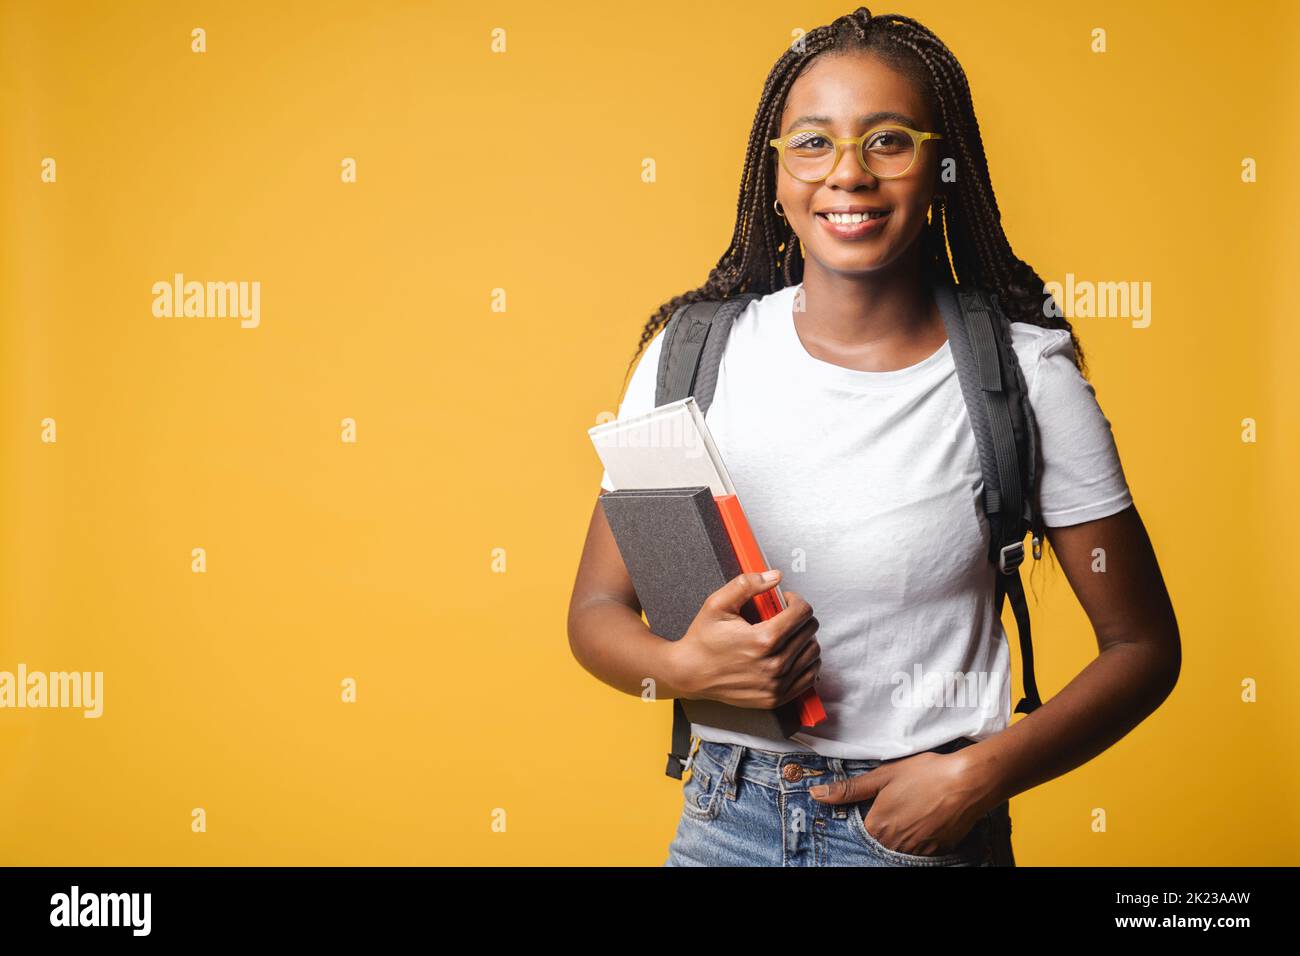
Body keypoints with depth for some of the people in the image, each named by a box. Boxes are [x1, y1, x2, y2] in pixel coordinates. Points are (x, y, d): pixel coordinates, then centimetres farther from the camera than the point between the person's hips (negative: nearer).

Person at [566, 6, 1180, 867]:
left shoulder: (1024, 376, -10)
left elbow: (1144, 646, -4)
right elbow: (596, 610, -1)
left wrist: (979, 777, -16)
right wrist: (684, 667, -21)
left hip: (931, 827, -2)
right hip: (728, 821, 2)